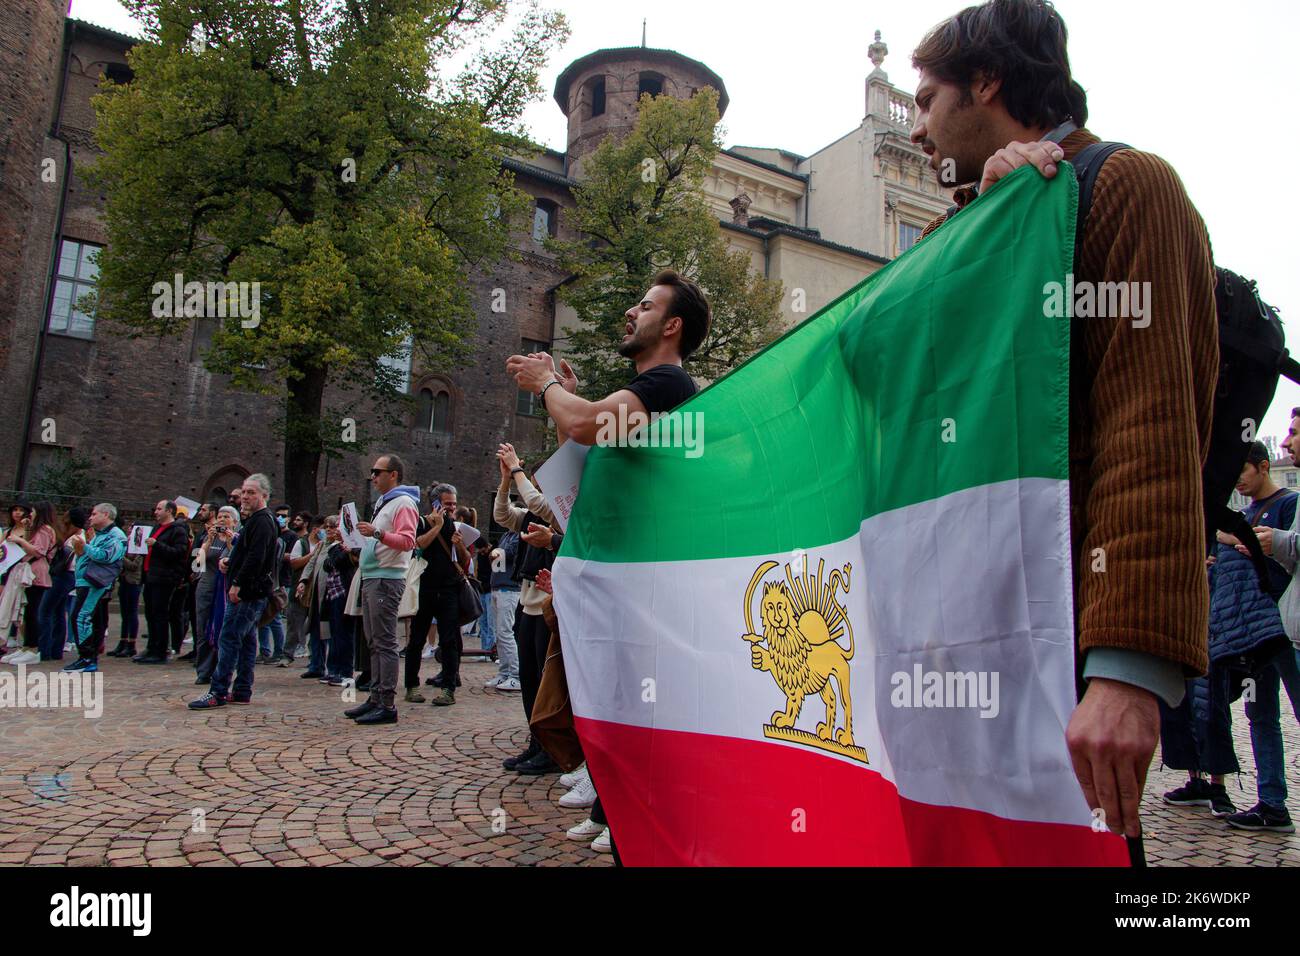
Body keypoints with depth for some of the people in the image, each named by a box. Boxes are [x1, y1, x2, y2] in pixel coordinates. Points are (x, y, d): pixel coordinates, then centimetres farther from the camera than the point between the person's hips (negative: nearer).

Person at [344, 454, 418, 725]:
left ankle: (387, 705, -6)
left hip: (386, 580, -10)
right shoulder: (383, 502, 22)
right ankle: (376, 698, 18)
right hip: (372, 578, 10)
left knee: (385, 642, -9)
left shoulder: (403, 503, -8)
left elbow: (407, 541, -21)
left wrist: (377, 533, -32)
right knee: (374, 642, 12)